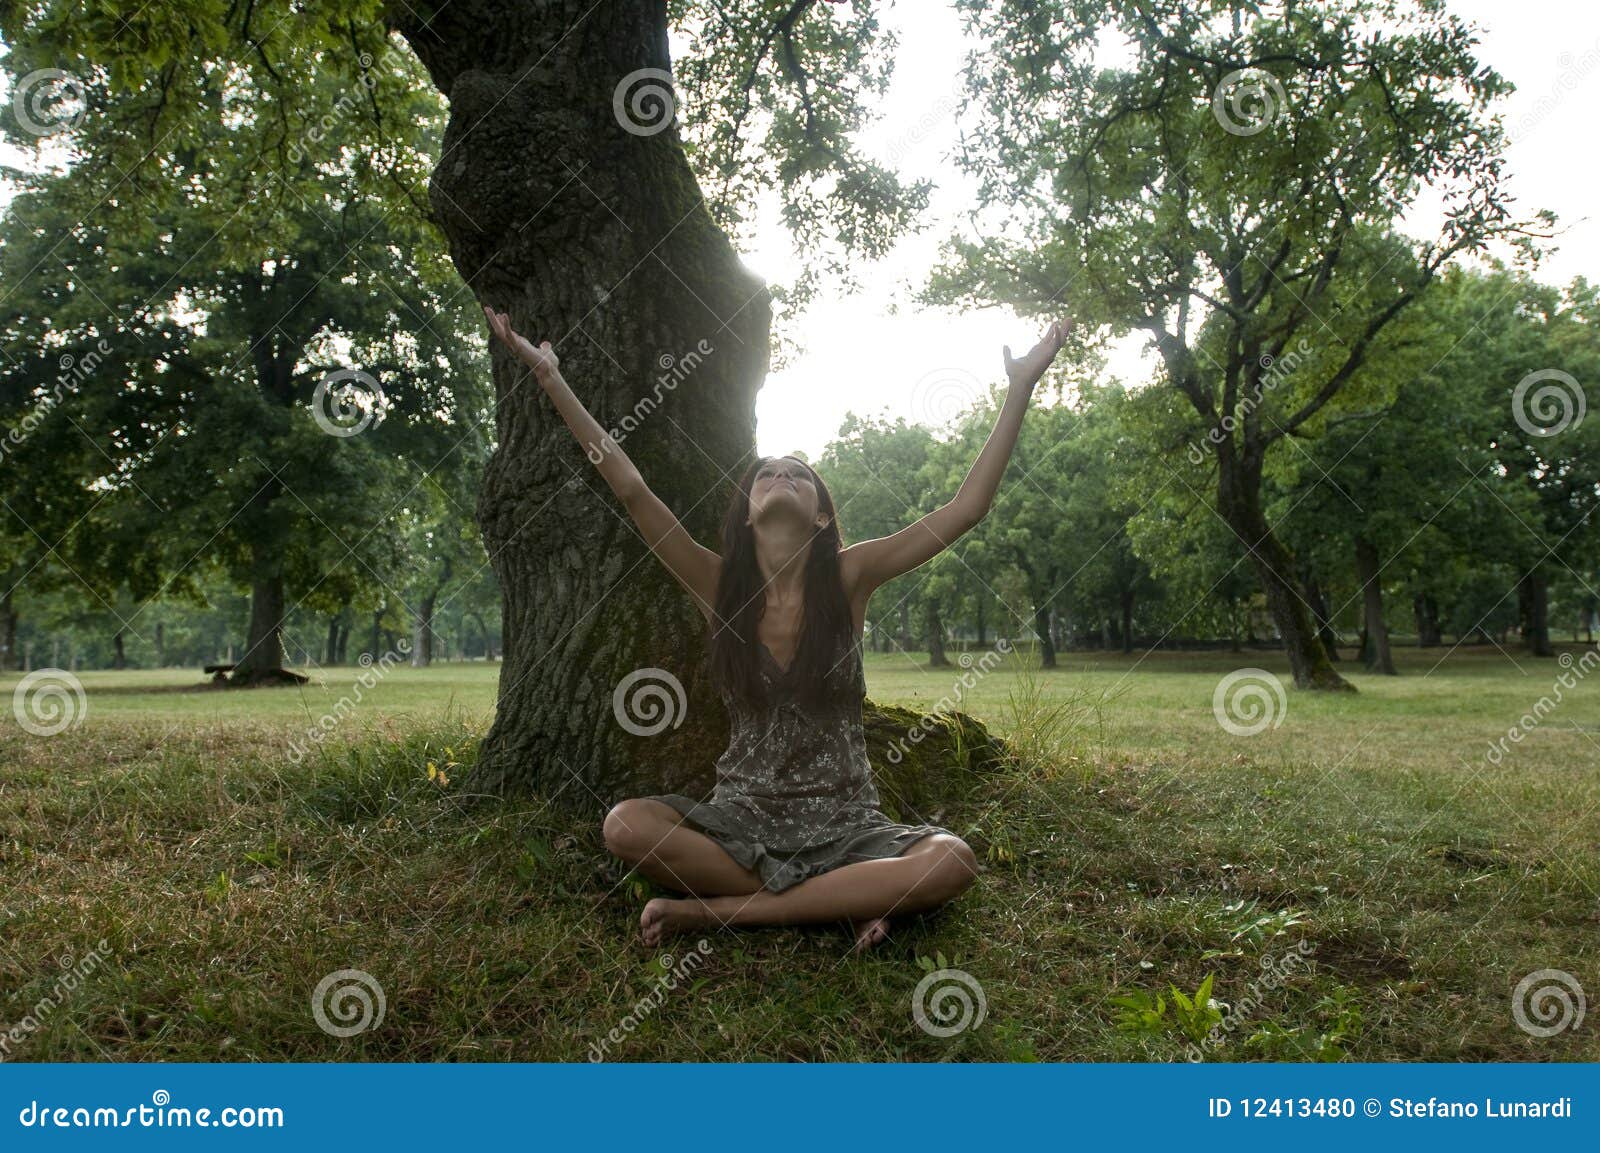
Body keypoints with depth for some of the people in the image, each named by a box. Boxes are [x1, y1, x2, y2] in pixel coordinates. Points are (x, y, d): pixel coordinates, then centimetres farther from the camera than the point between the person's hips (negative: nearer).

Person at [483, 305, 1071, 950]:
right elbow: (630, 490, -9)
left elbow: (967, 507, -7)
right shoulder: (720, 585, -2)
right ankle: (840, 902, -19)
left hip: (844, 824, 0)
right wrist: (550, 377, -13)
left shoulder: (847, 578, -3)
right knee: (627, 826, -27)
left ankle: (714, 909, -23)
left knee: (951, 862, -29)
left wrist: (1021, 389, -8)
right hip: (743, 817, 1)